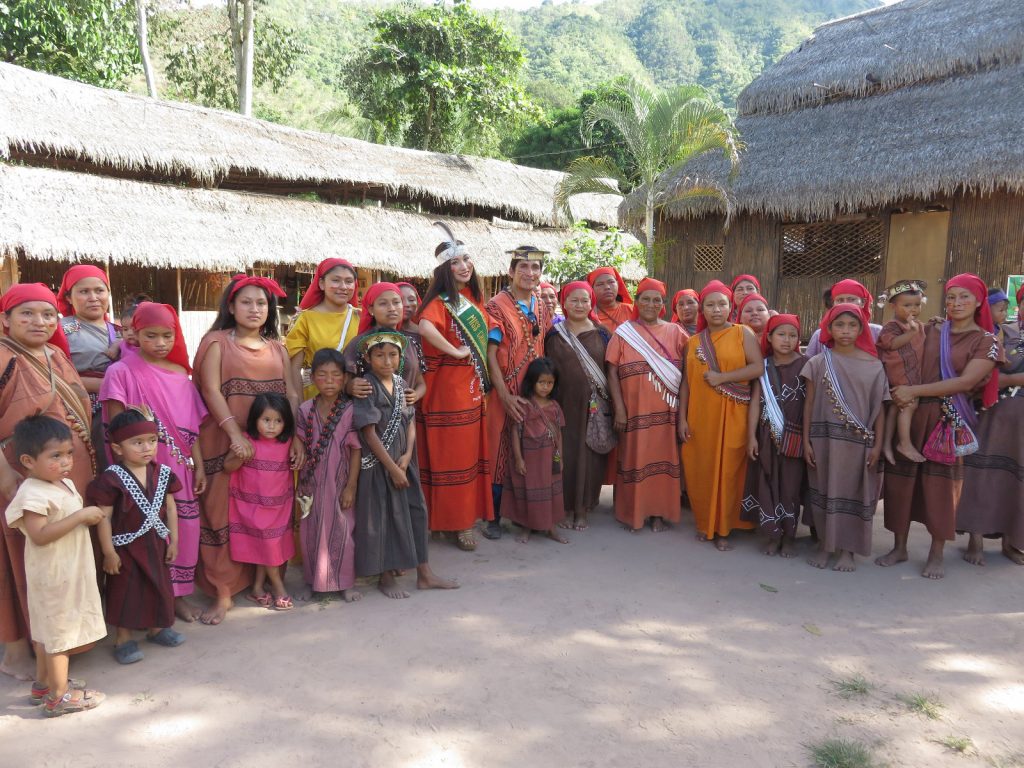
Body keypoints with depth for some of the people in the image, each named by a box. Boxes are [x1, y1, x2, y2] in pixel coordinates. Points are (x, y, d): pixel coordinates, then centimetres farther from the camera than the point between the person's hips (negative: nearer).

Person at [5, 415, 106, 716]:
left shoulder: (65, 483, 6)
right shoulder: (33, 494, -23)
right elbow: (40, 535, -30)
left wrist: (90, 516, 3)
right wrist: (81, 516, -29)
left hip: (70, 570, 9)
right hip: (53, 574, -9)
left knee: (48, 628, 21)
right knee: (59, 630, 0)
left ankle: (43, 681, 36)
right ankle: (58, 696, 12)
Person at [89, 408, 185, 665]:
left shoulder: (162, 473, -1)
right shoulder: (111, 479, -17)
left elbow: (170, 509, 4)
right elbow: (104, 517, -14)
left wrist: (173, 540, 5)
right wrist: (108, 552, -13)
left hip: (156, 543, 5)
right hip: (126, 545, -5)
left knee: (159, 585, 16)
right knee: (125, 590, 6)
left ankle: (157, 627, 35)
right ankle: (123, 638, 22)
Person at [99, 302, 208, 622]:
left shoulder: (180, 373, 6)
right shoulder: (122, 372, -8)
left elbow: (191, 426, 8)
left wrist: (199, 466, 6)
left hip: (178, 466, 4)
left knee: (185, 525, 7)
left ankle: (178, 593, 24)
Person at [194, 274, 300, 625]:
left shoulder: (276, 348, 15)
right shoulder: (217, 342, 3)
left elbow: (291, 394, 8)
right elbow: (211, 390, -7)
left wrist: (296, 437, -5)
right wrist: (235, 434, -18)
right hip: (227, 443, -4)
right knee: (224, 513, -2)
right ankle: (223, 593, 5)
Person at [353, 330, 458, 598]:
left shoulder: (400, 383, 5)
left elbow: (410, 422, 7)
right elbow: (369, 434, -16)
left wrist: (407, 455, -9)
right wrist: (393, 468, -15)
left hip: (403, 460, 6)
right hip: (377, 463, -6)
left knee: (416, 510, 9)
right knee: (381, 516, 4)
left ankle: (424, 573, 21)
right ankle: (386, 577, 20)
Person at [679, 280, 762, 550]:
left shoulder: (742, 333, 2)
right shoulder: (694, 341, 12)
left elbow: (758, 367, -9)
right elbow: (686, 382, 11)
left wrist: (722, 377, -15)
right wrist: (682, 418, 4)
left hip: (732, 416, -3)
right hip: (700, 417, 3)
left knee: (728, 471, 0)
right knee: (701, 471, 5)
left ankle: (723, 529, 13)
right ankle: (704, 523, 22)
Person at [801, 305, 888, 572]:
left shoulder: (873, 366, 1)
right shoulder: (818, 363, 1)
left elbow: (879, 407, 3)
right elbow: (809, 404, 3)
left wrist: (877, 444, -2)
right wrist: (806, 440, 0)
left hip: (858, 440, 0)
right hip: (824, 437, 0)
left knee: (851, 492, 6)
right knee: (824, 490, 7)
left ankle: (847, 549, 18)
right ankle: (824, 544, 20)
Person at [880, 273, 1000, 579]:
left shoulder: (986, 341, 1)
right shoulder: (930, 332, 10)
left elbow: (966, 382, -11)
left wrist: (914, 390, -15)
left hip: (950, 418, -2)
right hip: (913, 413, 3)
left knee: (941, 482, 2)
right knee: (902, 477, 3)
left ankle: (936, 554, 16)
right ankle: (899, 547, 17)